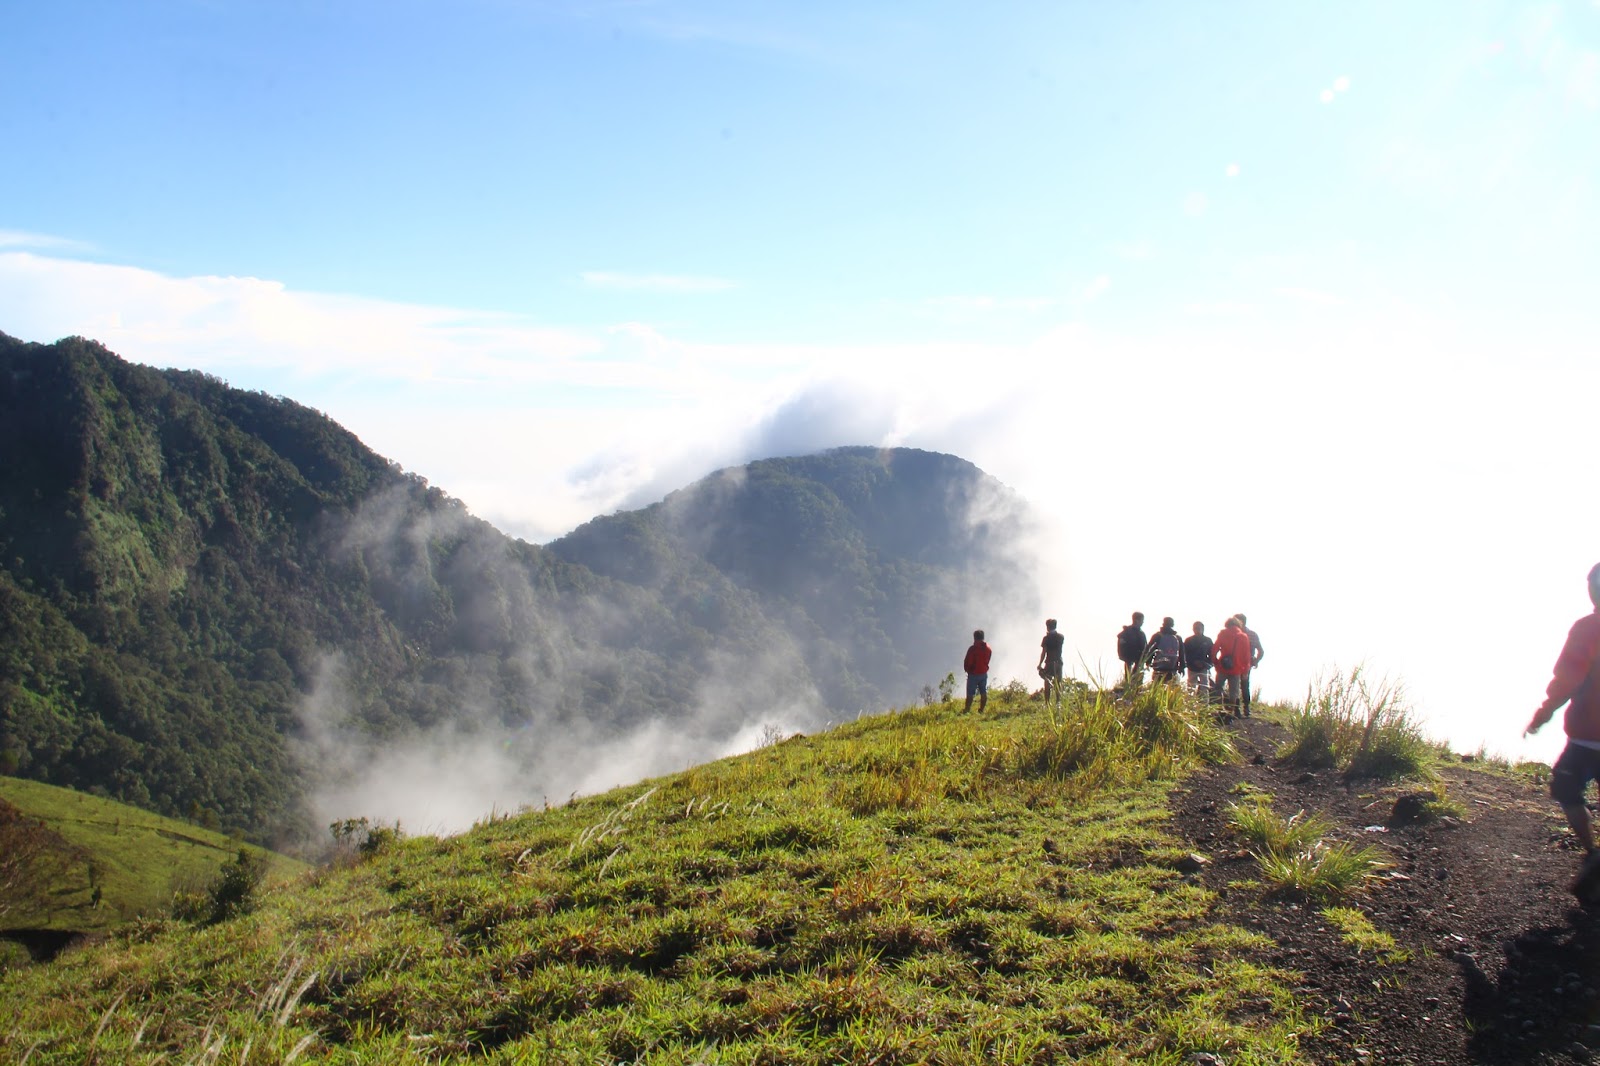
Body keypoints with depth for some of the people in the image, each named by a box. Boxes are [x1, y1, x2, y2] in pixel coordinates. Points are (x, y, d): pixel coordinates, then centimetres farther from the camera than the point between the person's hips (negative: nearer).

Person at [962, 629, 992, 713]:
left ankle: (967, 711, 4)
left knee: (970, 694, 2)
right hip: (984, 674, 5)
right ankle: (981, 710, 24)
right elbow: (987, 661, 6)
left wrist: (967, 670, 5)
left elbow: (967, 662, -14)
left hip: (973, 674, -5)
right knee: (983, 693, 16)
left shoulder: (972, 649, -21)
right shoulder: (988, 649, -2)